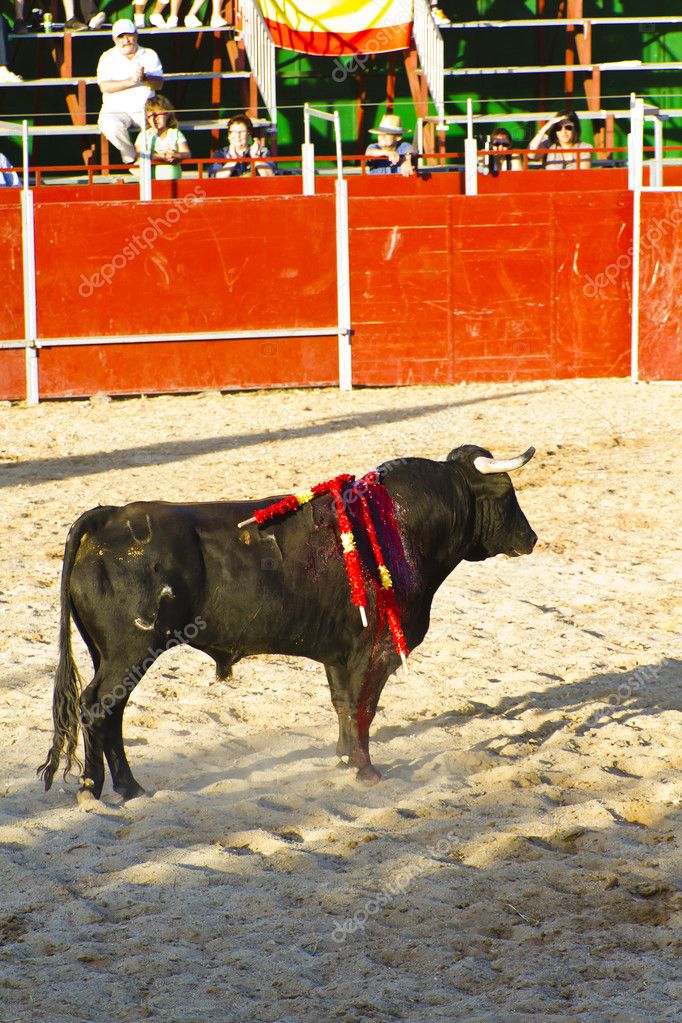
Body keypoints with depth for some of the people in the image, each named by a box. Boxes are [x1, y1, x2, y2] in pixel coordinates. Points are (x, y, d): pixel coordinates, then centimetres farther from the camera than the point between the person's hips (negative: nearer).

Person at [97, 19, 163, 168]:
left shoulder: (149, 55, 9)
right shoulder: (107, 58, 5)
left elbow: (159, 83, -2)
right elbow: (104, 87, -10)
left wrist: (144, 77, -24)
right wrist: (131, 81, -21)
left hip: (145, 109, 1)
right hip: (115, 110, -1)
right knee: (111, 127, -34)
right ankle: (131, 157, -10)